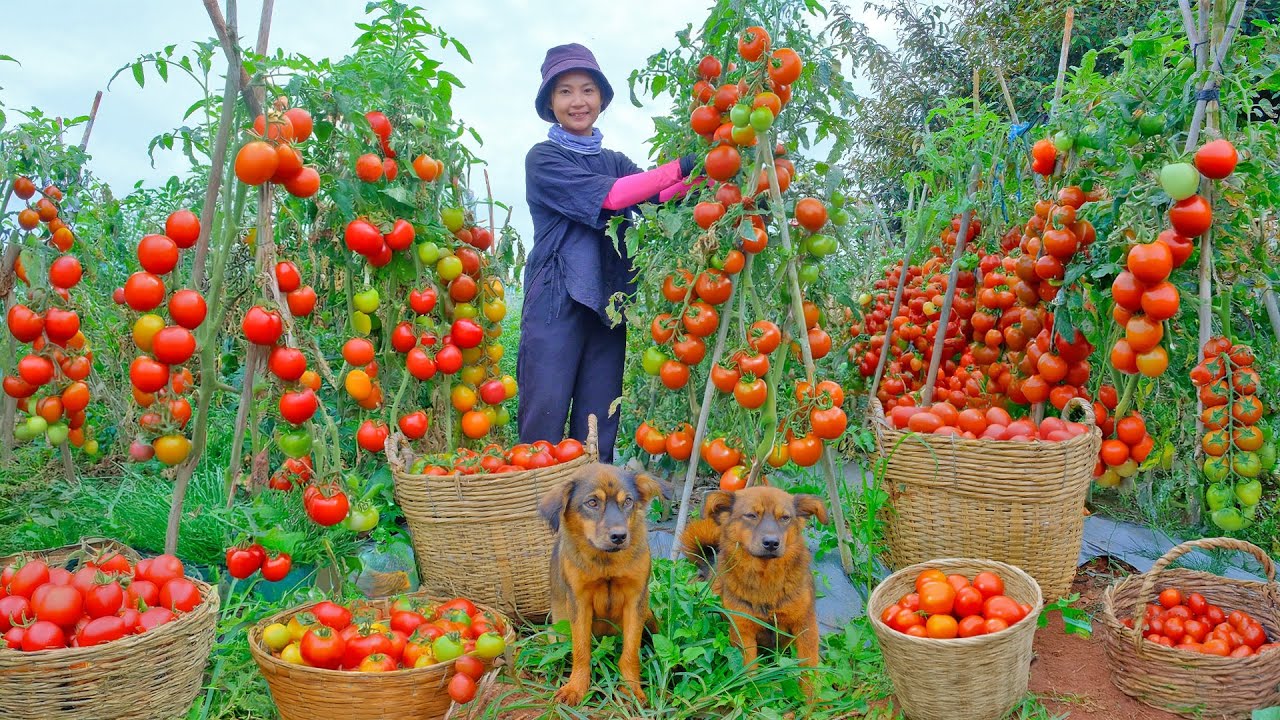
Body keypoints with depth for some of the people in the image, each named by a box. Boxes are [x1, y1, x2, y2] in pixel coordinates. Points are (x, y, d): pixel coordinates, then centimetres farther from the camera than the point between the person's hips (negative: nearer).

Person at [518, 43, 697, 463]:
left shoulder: (615, 162, 19)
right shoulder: (543, 158, 3)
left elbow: (659, 195, -1)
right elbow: (608, 196, -11)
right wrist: (680, 168, -14)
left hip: (608, 306, 5)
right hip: (555, 304, -5)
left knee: (599, 430, 4)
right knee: (544, 423, -8)